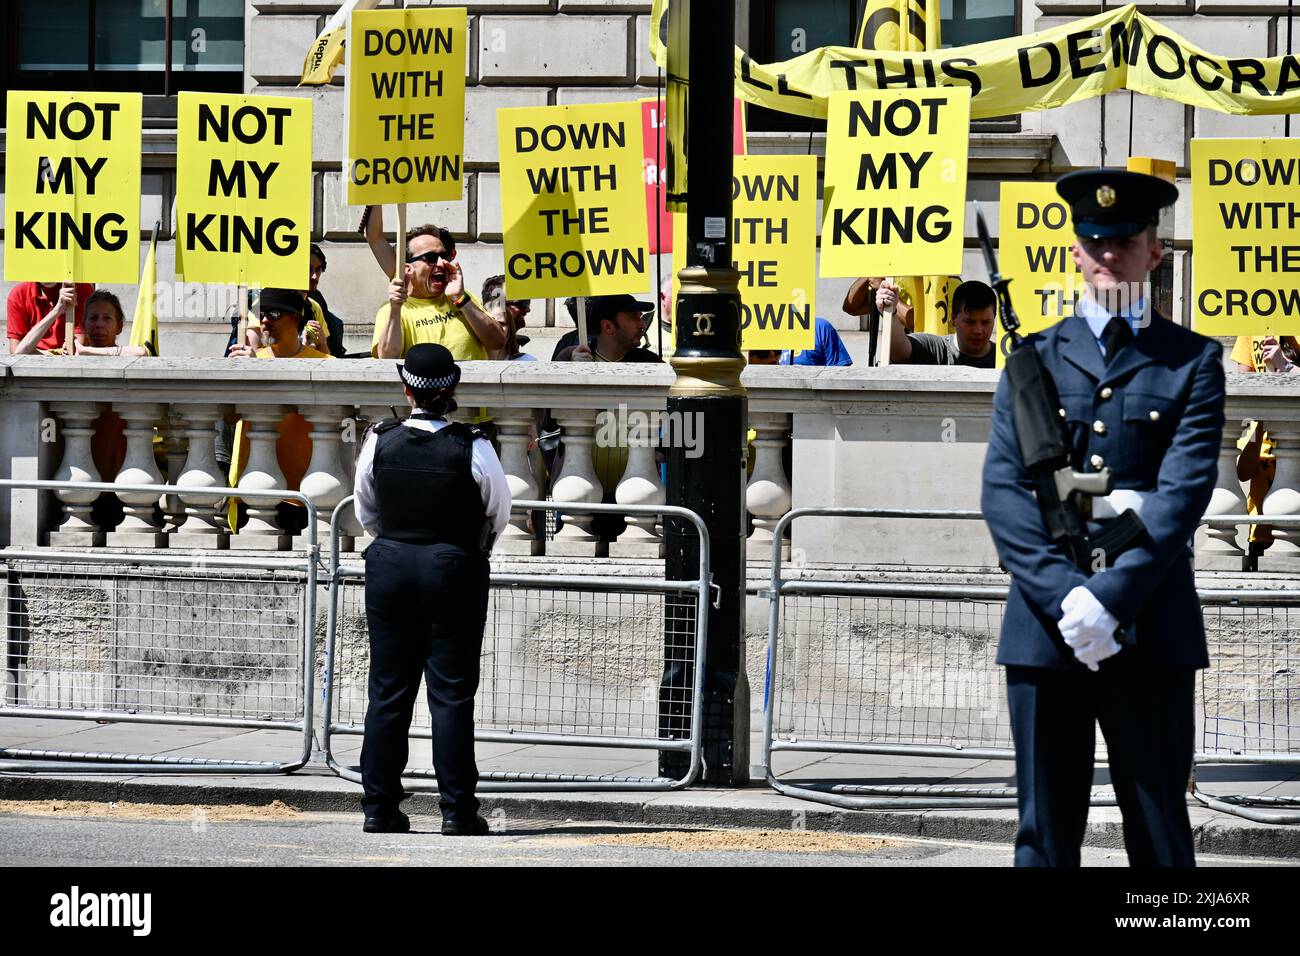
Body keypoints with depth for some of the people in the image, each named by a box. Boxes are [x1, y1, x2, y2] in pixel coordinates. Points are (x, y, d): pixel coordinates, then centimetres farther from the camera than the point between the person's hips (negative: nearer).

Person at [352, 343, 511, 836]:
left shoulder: (379, 443, -5)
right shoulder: (472, 448, -13)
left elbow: (366, 512, 7)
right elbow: (499, 513, 1)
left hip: (389, 565, 2)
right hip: (455, 570, -2)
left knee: (387, 689, 9)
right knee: (452, 693, 2)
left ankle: (379, 808, 11)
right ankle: (457, 810, 1)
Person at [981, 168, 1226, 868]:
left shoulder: (1192, 362, 7)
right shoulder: (1035, 358, 12)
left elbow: (1185, 491, -5)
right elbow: (1003, 489, 2)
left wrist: (1111, 599, -16)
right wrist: (1063, 596, -12)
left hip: (1150, 625, -1)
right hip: (1046, 621, 2)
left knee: (1159, 834, 0)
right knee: (1045, 833, 3)